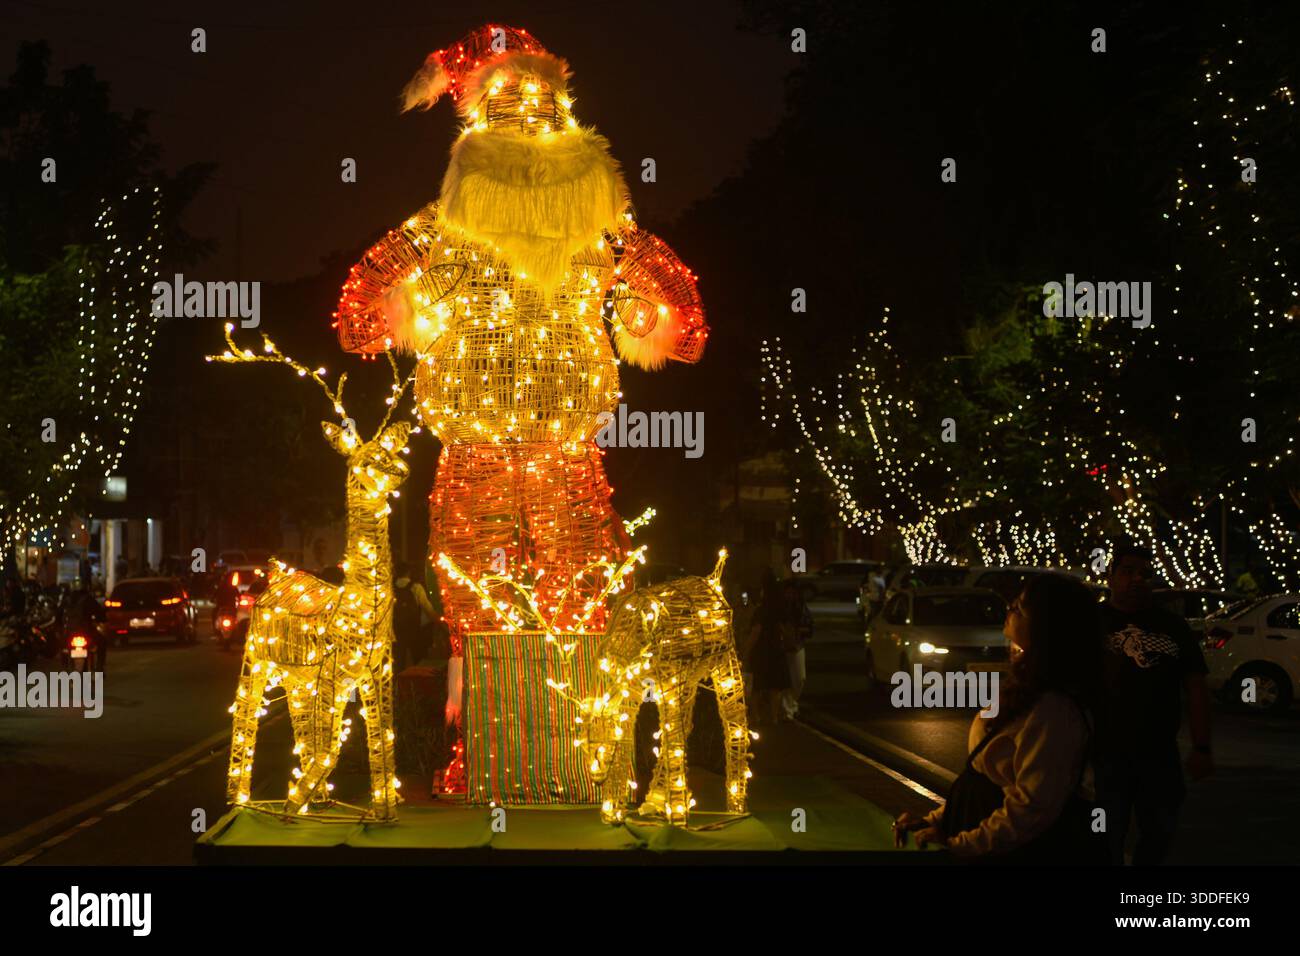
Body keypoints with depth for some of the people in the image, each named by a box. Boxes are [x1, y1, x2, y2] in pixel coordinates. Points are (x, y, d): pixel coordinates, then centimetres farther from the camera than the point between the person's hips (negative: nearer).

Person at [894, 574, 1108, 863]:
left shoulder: (1053, 709, -26)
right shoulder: (1028, 691, 6)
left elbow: (1030, 809, -26)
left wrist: (956, 845, -18)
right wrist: (935, 820, 6)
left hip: (1030, 851, -9)